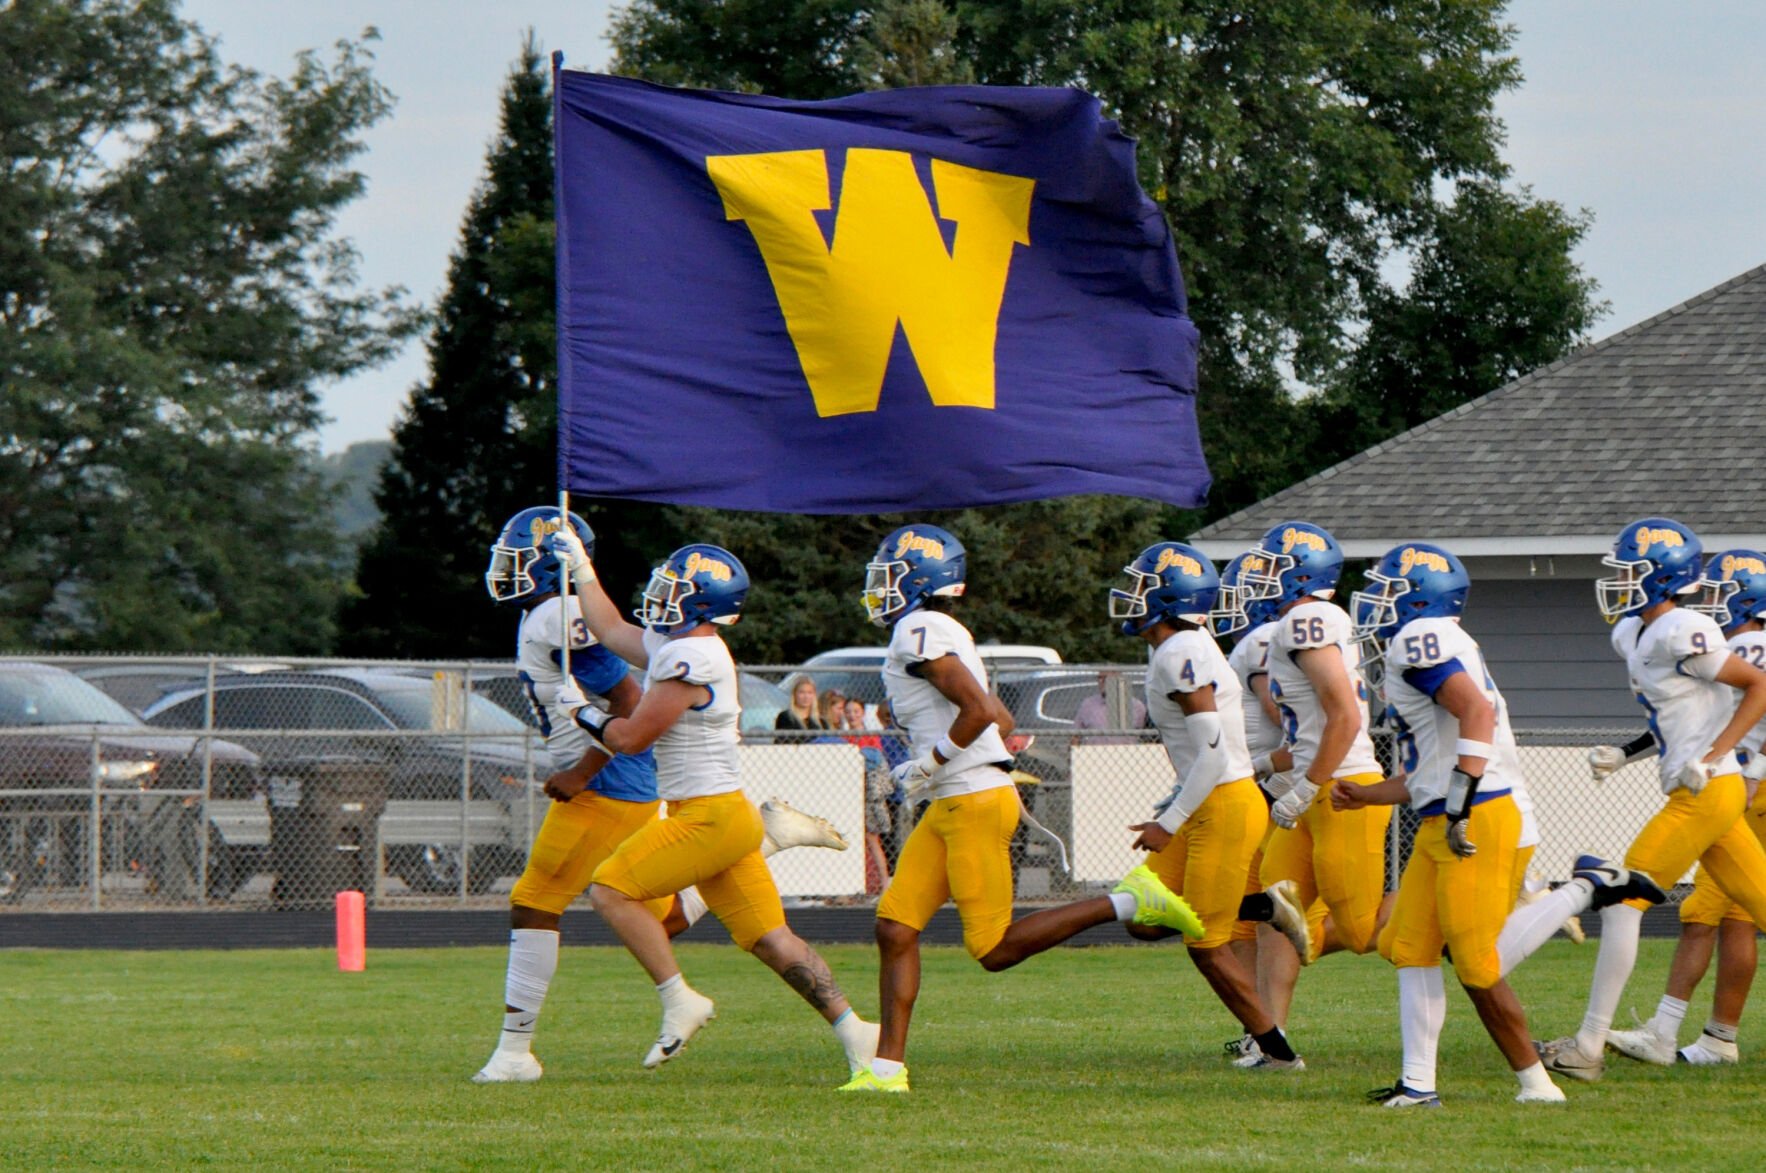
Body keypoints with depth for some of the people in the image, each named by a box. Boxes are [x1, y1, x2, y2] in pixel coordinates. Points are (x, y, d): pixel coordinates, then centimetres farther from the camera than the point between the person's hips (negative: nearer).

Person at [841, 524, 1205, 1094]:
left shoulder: (919, 633, -12)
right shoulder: (942, 633, 17)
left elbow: (979, 710, -22)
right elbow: (1003, 721, 23)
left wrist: (933, 762, -12)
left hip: (974, 804, -10)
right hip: (952, 807, 10)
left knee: (995, 949, -7)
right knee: (896, 927, 4)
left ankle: (1127, 902, -5)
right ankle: (888, 1066, 3)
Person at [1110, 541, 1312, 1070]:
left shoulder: (1181, 657, -19)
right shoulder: (1170, 652, 11)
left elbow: (1212, 752, -23)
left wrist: (1169, 824, -18)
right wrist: (1169, 811, 20)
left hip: (1227, 808, -10)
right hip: (1207, 805, 10)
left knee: (1207, 946, -2)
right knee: (1147, 921, 9)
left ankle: (1277, 1051, 8)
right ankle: (1267, 908, 12)